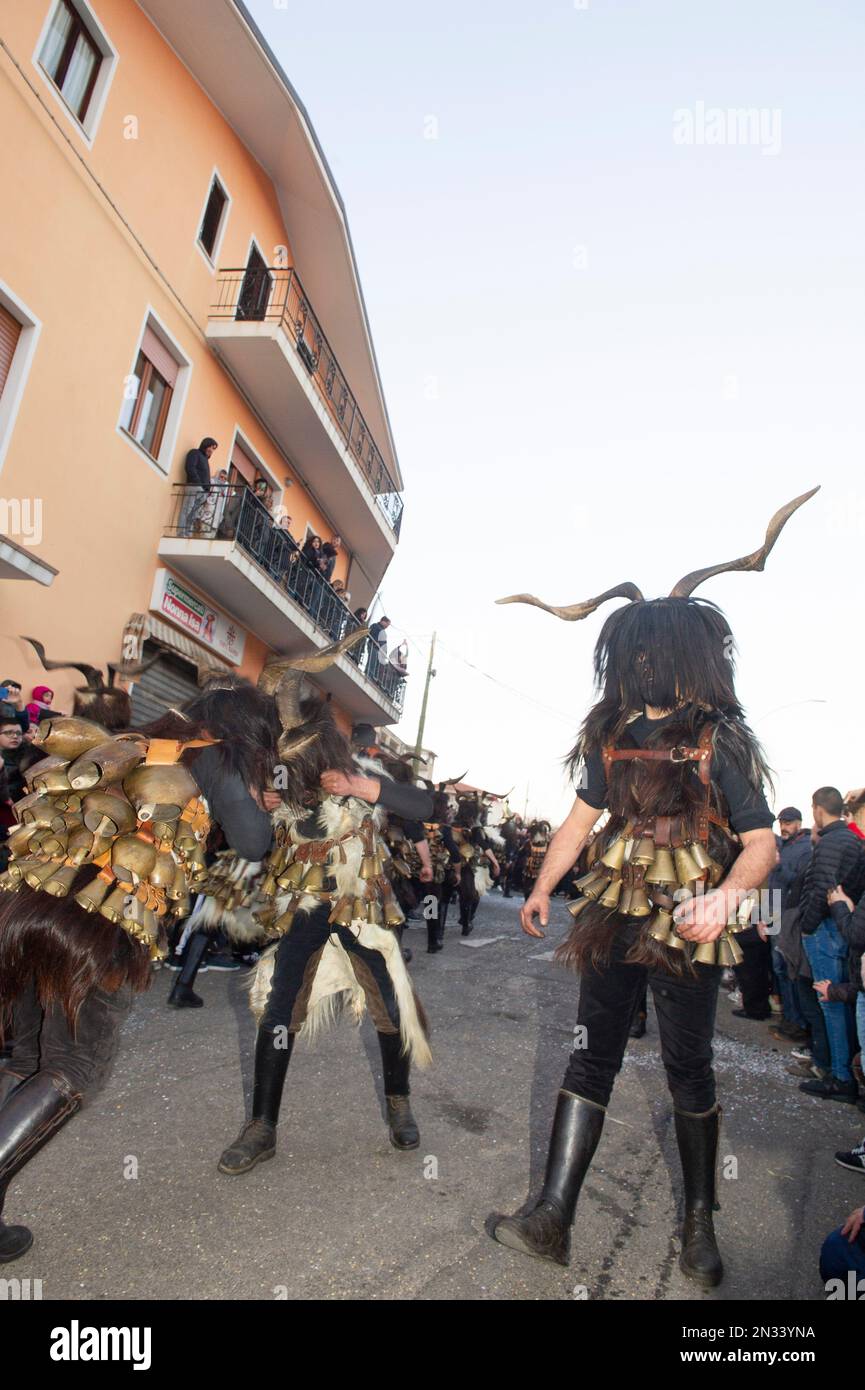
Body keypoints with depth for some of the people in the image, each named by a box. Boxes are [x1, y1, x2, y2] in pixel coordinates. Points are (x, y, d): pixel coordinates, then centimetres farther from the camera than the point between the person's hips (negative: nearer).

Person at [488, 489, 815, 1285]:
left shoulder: (719, 739, -9)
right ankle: (552, 1218, 10)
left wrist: (725, 898, -29)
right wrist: (544, 887, 12)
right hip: (616, 913, 4)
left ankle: (700, 1224, 29)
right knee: (591, 1054, 5)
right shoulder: (614, 731, 5)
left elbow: (762, 844, -11)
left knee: (688, 1069, 8)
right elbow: (585, 813, 13)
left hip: (687, 927, -4)